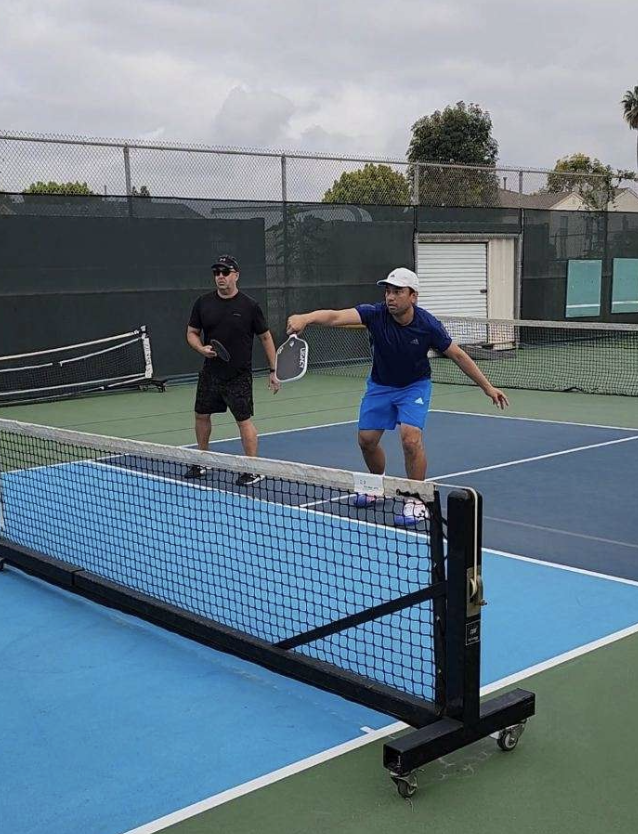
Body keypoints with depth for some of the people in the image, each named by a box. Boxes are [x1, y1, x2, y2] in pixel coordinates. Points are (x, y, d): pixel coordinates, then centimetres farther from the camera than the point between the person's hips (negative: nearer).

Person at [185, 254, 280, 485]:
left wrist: (273, 372, -1)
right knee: (201, 415, 14)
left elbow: (266, 338, 0)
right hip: (210, 373, 5)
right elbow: (192, 332, 10)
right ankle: (202, 462, 34)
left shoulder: (249, 306, -7)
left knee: (244, 420, -6)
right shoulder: (203, 303, 1)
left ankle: (254, 470, 5)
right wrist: (201, 348, -12)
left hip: (239, 375, -4)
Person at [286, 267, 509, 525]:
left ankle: (416, 502, -4)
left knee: (411, 438, -21)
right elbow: (336, 317, -41)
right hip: (380, 385, 3)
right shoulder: (376, 314, -25)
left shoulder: (428, 325, -24)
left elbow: (458, 355, -11)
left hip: (414, 386, -2)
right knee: (367, 440, 7)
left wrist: (488, 387, -8)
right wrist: (306, 318, -61)